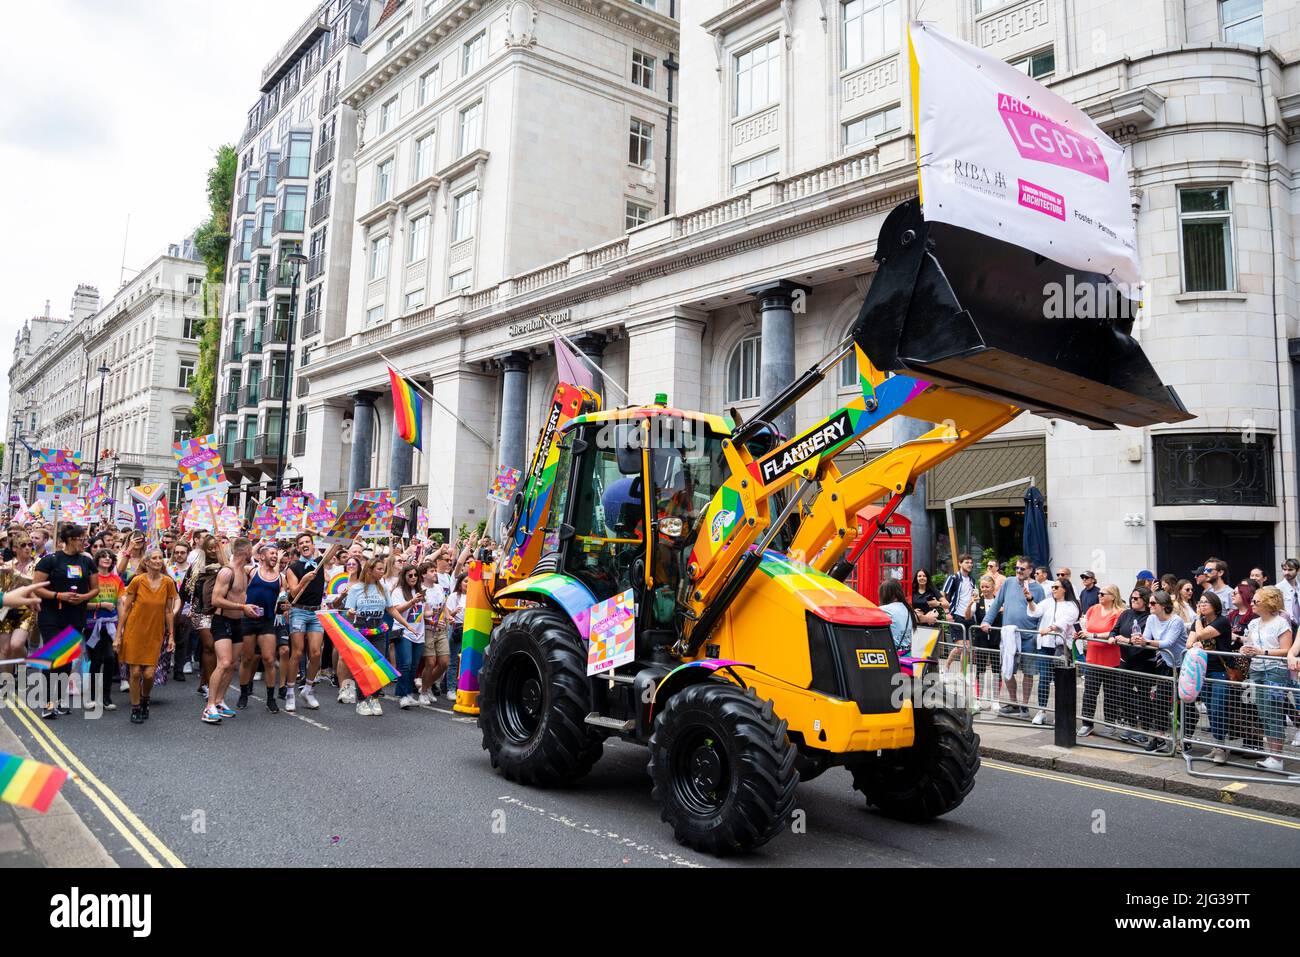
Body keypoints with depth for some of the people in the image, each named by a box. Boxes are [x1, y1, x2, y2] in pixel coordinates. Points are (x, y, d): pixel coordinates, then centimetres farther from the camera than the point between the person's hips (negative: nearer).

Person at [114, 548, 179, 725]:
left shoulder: (168, 582, -2)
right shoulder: (137, 581, -7)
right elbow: (125, 608, -1)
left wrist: (171, 636, 5)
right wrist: (118, 635, -2)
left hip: (155, 634, 1)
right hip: (134, 631, -1)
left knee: (149, 673, -4)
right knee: (135, 672, -1)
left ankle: (145, 699, 26)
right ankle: (135, 709, 17)